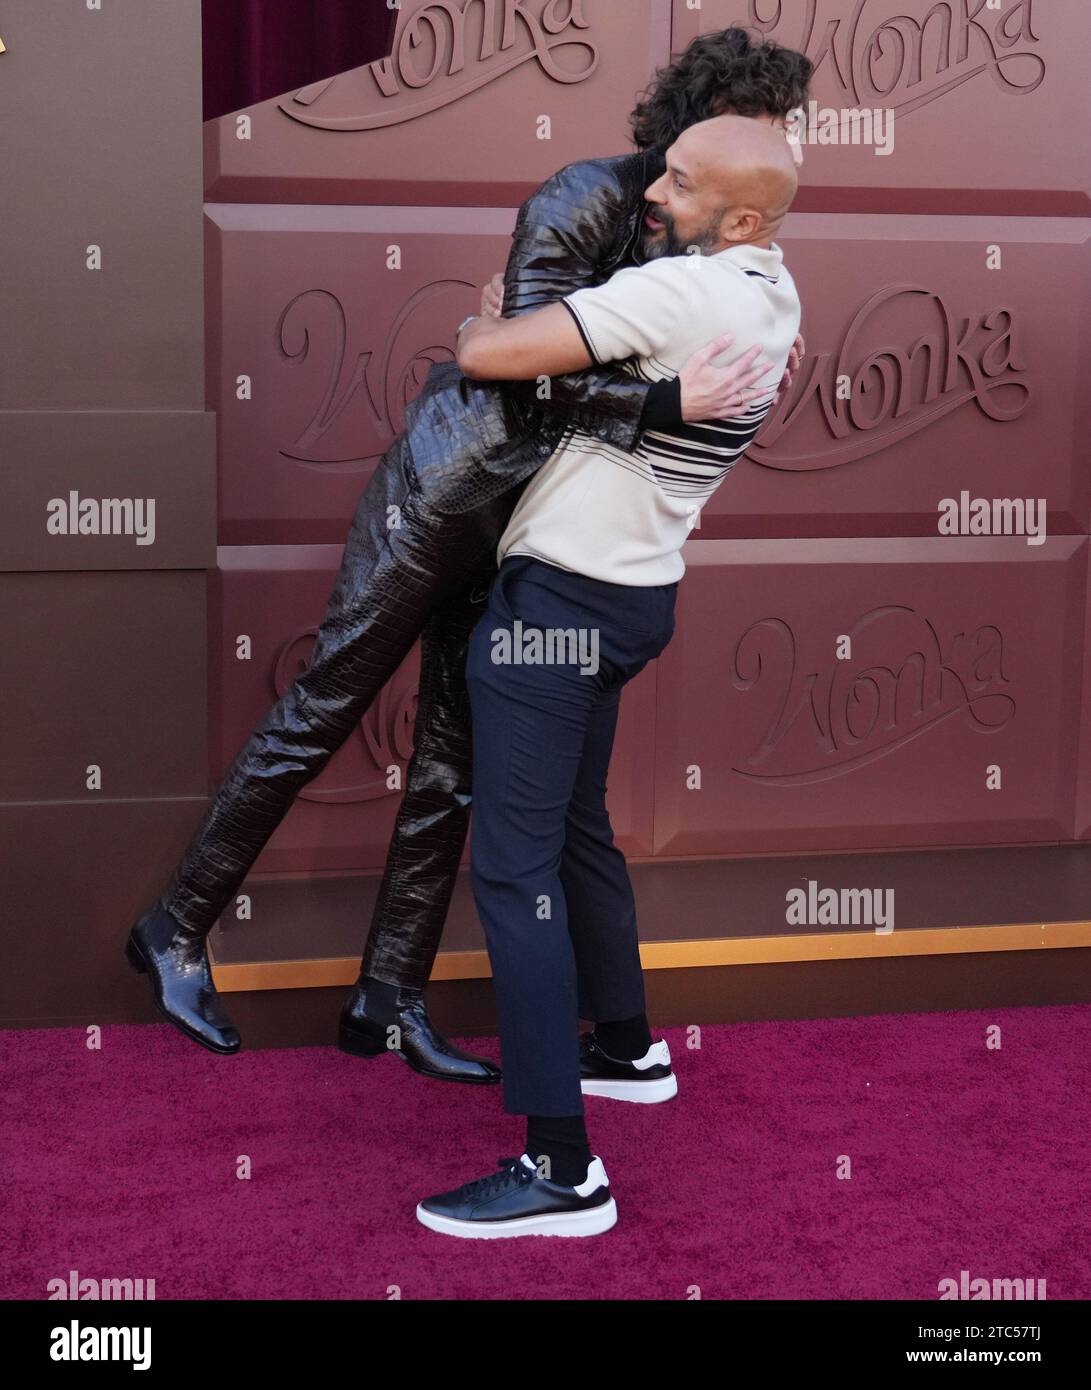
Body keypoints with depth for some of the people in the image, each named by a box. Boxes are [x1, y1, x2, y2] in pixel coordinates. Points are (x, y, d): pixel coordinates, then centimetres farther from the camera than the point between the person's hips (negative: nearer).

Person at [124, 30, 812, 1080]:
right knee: (324, 706, 0)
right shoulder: (584, 200, -15)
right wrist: (668, 401, -29)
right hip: (447, 484, -8)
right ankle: (177, 926, 15)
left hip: (524, 522, 8)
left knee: (456, 756, 9)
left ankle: (387, 1002, 18)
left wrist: (747, 373, 6)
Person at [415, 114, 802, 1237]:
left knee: (514, 868, -8)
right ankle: (626, 1049, 40)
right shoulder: (772, 287, 5)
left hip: (557, 601, -10)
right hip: (632, 593, 10)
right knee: (576, 828, 25)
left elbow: (485, 354, -24)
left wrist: (474, 329, 1)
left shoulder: (680, 290, -22)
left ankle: (560, 1166, -8)